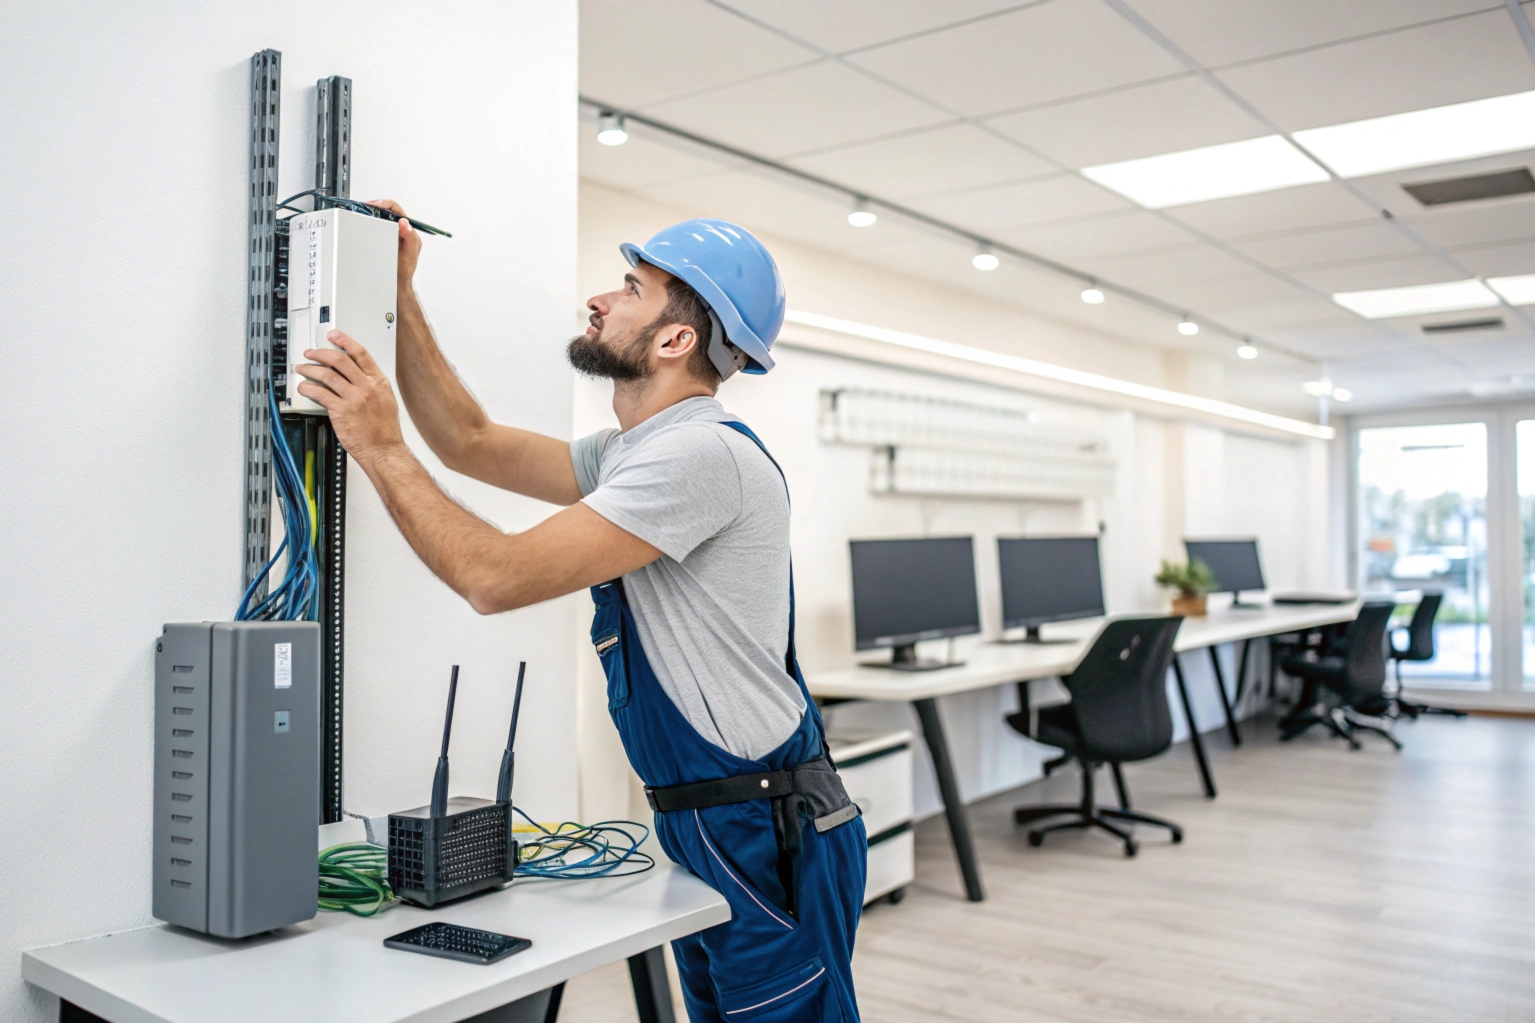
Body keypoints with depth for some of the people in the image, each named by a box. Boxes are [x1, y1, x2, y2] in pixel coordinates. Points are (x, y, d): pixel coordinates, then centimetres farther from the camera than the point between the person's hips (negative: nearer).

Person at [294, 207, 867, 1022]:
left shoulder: (702, 451, -21)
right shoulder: (630, 453, 12)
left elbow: (496, 577, -23)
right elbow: (473, 444, 17)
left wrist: (379, 449, -13)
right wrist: (400, 299, 13)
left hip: (768, 836, -10)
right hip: (704, 829, 10)